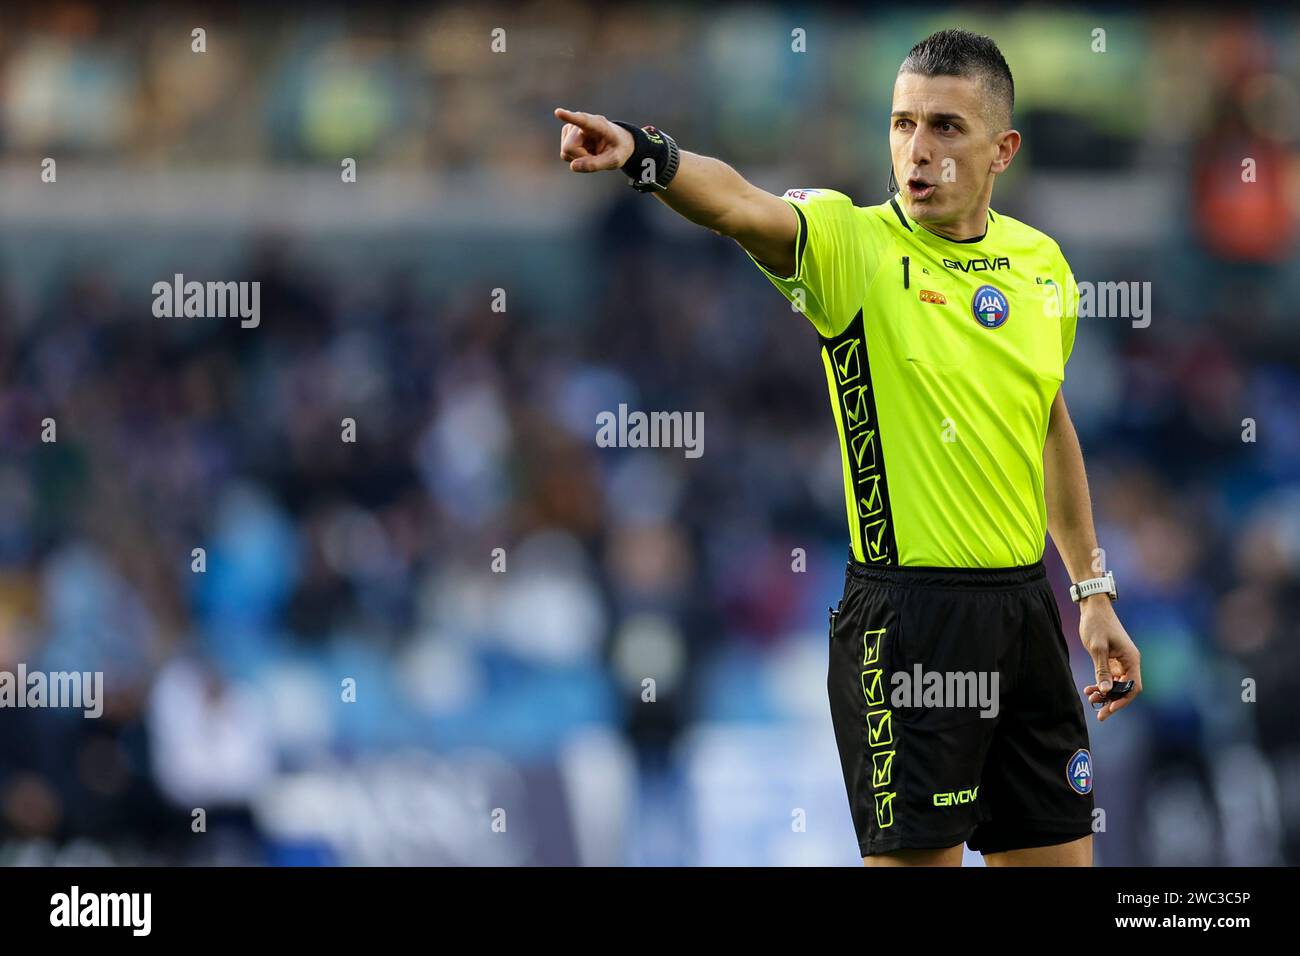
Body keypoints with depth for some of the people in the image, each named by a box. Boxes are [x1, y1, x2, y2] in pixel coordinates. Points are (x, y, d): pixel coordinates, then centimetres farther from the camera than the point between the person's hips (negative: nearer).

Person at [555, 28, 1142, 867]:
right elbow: (739, 207, -29)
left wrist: (1093, 592, 23)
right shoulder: (852, 244, -8)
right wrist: (647, 154, -50)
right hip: (911, 615, -6)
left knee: (1059, 854, 10)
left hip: (1025, 607, 6)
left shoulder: (1041, 263, 8)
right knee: (917, 856, -5)